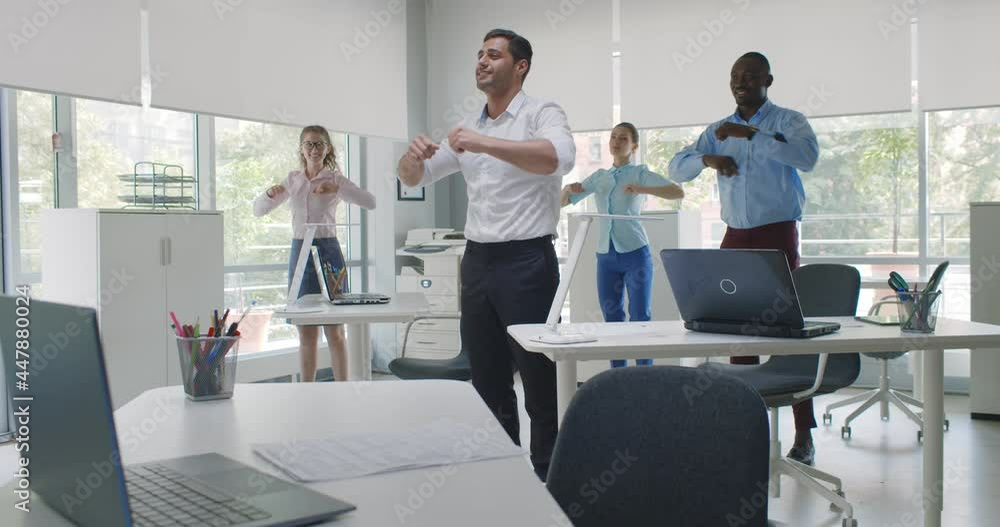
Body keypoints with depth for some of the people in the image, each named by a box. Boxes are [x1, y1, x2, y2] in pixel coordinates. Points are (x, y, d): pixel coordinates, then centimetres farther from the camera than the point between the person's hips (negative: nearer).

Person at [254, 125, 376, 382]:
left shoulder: (335, 179, 1)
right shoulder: (292, 180, 12)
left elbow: (370, 202, -14)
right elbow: (258, 210, 16)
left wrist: (336, 189, -25)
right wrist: (270, 193, -5)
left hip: (327, 250, -3)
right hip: (299, 251, 4)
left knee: (334, 330, -1)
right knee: (306, 332, 8)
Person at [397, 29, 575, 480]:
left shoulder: (542, 114, -4)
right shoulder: (468, 128, 15)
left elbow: (559, 157, -27)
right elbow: (412, 178, 16)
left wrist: (484, 144, -31)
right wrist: (415, 155, -7)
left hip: (526, 260, -6)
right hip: (477, 261, 7)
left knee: (539, 379, 0)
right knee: (487, 379, 12)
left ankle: (548, 474, 12)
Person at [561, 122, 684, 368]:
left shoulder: (640, 173, 2)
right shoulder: (599, 177, 14)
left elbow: (678, 192, -13)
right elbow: (562, 203, 16)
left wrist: (642, 189, -27)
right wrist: (568, 189, -7)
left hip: (635, 253, -4)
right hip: (606, 255, 5)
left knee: (640, 317, -4)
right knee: (612, 317, 7)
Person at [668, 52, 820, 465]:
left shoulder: (788, 121, 1)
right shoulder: (718, 130, 15)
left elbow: (807, 156, -20)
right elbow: (676, 169, 11)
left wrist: (750, 135, -23)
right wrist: (706, 158, -9)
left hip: (777, 234, -5)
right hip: (735, 237, 5)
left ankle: (804, 434, -3)